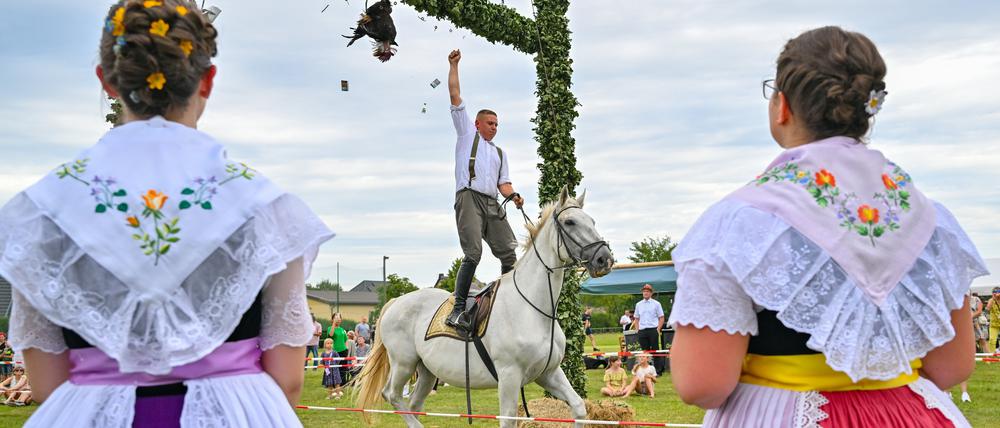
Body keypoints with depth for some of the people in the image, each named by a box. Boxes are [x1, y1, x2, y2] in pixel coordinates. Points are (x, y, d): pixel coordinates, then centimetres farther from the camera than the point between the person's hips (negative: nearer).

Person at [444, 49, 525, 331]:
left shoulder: (499, 153, 30)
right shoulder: (467, 133, 18)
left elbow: (503, 182, 19)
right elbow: (455, 96, 13)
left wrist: (513, 195, -2)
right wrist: (454, 65, 12)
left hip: (493, 204, 6)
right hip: (469, 198, -6)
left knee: (509, 252, -2)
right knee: (473, 253, -20)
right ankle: (458, 310, -23)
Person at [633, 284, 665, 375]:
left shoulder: (656, 304, 2)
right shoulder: (638, 304, 12)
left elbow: (661, 318, 2)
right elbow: (636, 318, 19)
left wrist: (658, 329, -8)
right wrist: (637, 329, 6)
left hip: (653, 330, -3)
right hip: (642, 331, 3)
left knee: (655, 350, -1)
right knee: (645, 351, 5)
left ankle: (658, 370, 3)